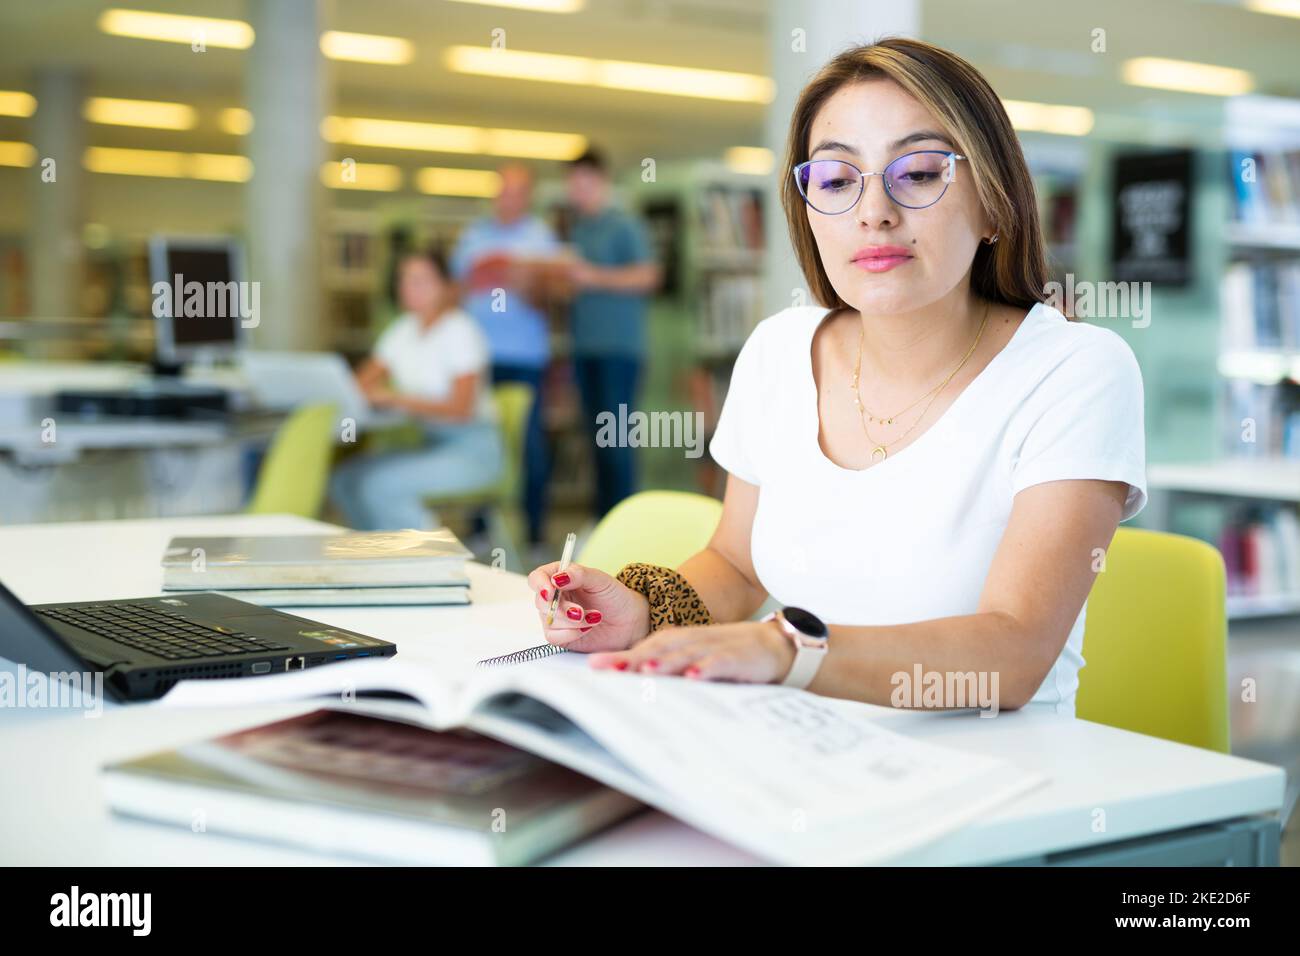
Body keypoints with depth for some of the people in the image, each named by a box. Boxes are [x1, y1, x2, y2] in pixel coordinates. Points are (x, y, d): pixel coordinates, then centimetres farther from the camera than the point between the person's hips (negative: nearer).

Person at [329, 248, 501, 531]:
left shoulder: (459, 330, -11)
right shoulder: (403, 330, 9)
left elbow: (461, 409, -18)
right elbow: (363, 383, 10)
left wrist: (396, 399, -24)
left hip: (471, 450, -7)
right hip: (430, 443, 7)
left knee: (378, 485, -26)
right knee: (344, 478, -12)